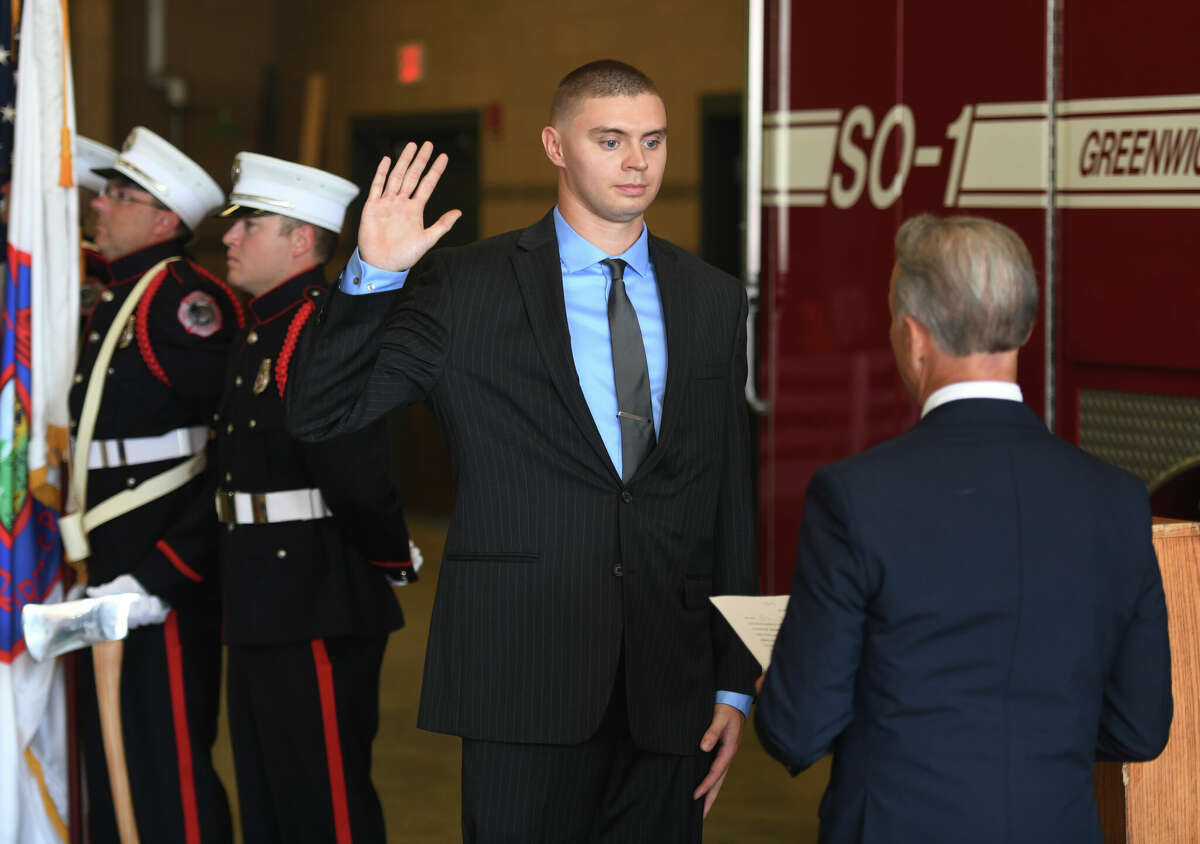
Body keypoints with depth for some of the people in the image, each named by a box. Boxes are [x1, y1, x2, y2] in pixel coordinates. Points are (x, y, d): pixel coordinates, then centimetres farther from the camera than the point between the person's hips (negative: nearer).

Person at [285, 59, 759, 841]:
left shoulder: (714, 299, 10)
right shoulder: (465, 286, 0)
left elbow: (731, 497, 11)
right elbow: (319, 414, -2)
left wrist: (735, 682, 9)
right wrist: (372, 276, -18)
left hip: (671, 686, 3)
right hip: (524, 683, -3)